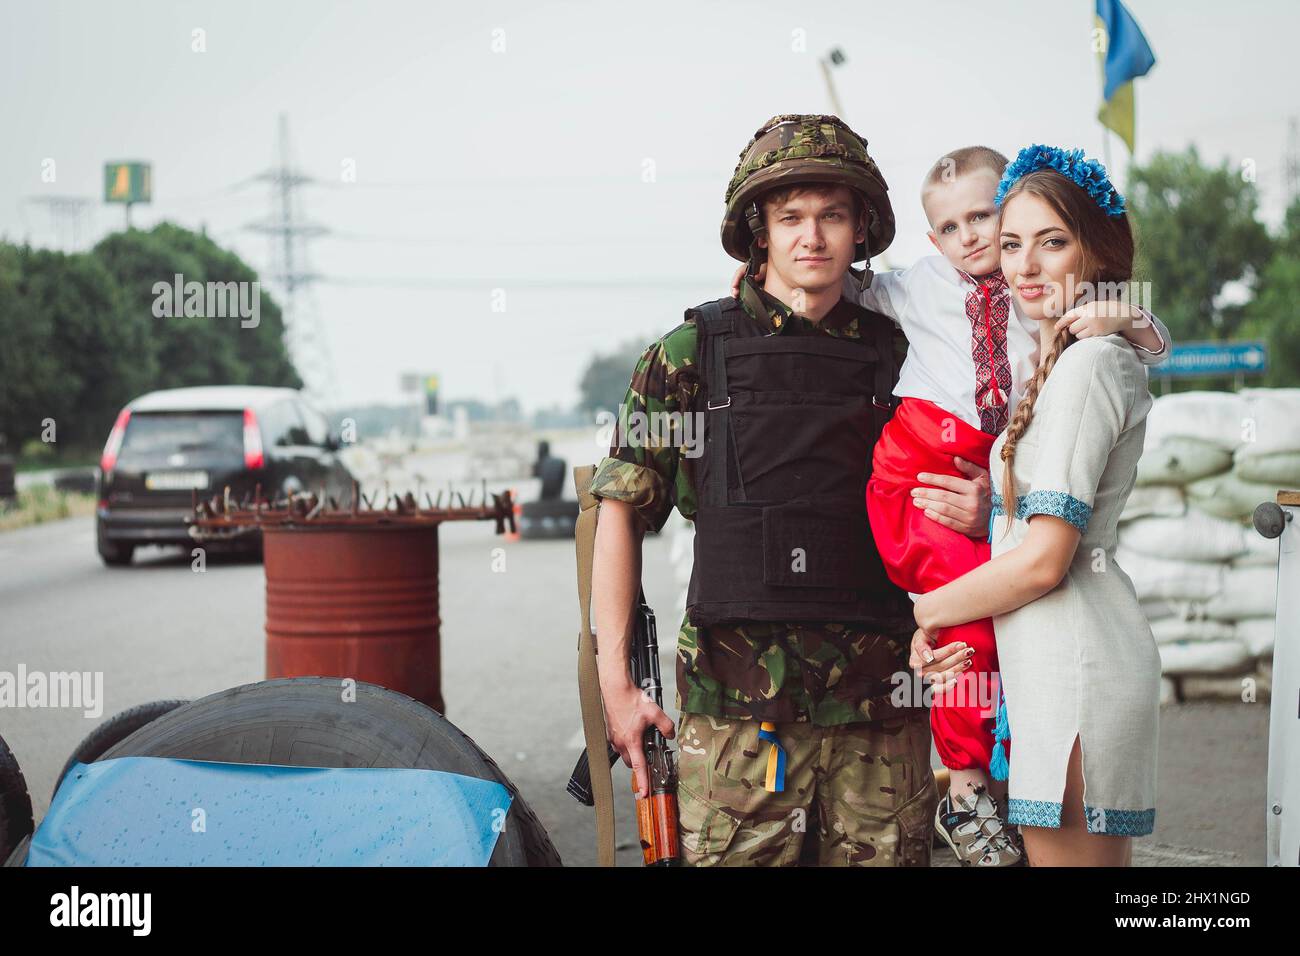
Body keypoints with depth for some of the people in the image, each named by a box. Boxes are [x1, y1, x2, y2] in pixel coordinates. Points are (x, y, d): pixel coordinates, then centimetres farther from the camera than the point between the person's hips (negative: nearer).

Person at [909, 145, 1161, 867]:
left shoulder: (1086, 365, -13)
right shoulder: (1085, 359, 17)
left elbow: (1044, 559, -16)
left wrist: (923, 611, -5)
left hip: (1073, 666, -10)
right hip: (1053, 663, 10)